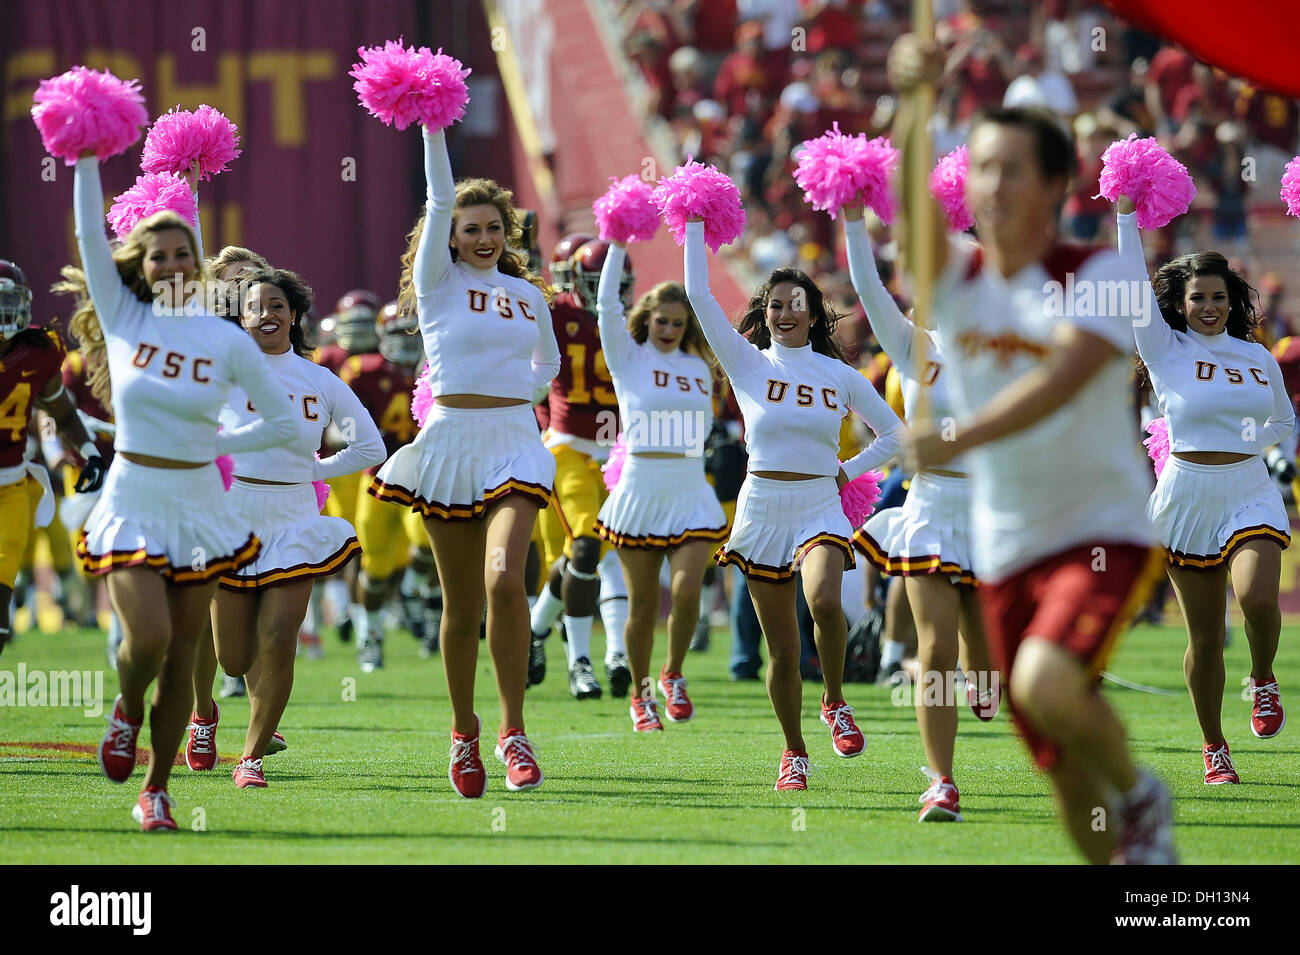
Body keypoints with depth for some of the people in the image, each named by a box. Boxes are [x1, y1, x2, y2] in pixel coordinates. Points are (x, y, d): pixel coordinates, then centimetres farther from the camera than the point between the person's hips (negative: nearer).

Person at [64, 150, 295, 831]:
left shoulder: (227, 342, -1)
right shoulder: (124, 318, -1)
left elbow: (281, 421, 7)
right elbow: (90, 233, -8)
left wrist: (217, 443, -1)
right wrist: (87, 158, -14)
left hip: (199, 506, 1)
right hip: (132, 501, -1)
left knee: (181, 655, 3)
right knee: (148, 638, -19)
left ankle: (156, 789, 15)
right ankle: (127, 711, 15)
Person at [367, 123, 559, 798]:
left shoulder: (528, 295, 13)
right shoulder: (439, 281, 3)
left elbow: (548, 362, 31)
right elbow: (440, 200, -10)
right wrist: (434, 128, -18)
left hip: (514, 444, 1)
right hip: (452, 440, -1)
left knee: (505, 578, -21)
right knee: (461, 603, 2)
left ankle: (513, 729, -14)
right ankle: (464, 730, 21)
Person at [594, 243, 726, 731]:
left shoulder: (698, 368, 13)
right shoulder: (628, 357, 2)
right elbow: (607, 302, -10)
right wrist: (618, 243, -11)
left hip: (690, 493, 2)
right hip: (639, 490, -2)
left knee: (687, 591, -15)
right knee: (643, 604, 2)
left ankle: (674, 675, 10)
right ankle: (642, 694, 20)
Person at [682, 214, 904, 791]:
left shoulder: (840, 376, 6)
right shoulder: (749, 365, 3)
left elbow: (894, 432, 16)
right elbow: (698, 295, -4)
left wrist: (849, 471, 5)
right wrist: (695, 225, -4)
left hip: (820, 508, 0)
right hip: (763, 507, 1)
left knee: (824, 600, -30)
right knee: (782, 651, 1)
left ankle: (835, 703, -6)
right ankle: (794, 752, 20)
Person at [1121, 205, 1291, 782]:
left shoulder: (1257, 358, 9)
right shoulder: (1166, 350, 0)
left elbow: (1283, 421, 24)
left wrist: (1247, 446, 8)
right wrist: (1127, 214, -14)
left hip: (1249, 491, 1)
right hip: (1187, 493, -1)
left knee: (1258, 596, -26)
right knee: (1204, 637, 2)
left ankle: (1263, 679, 4)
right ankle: (1213, 747, 18)